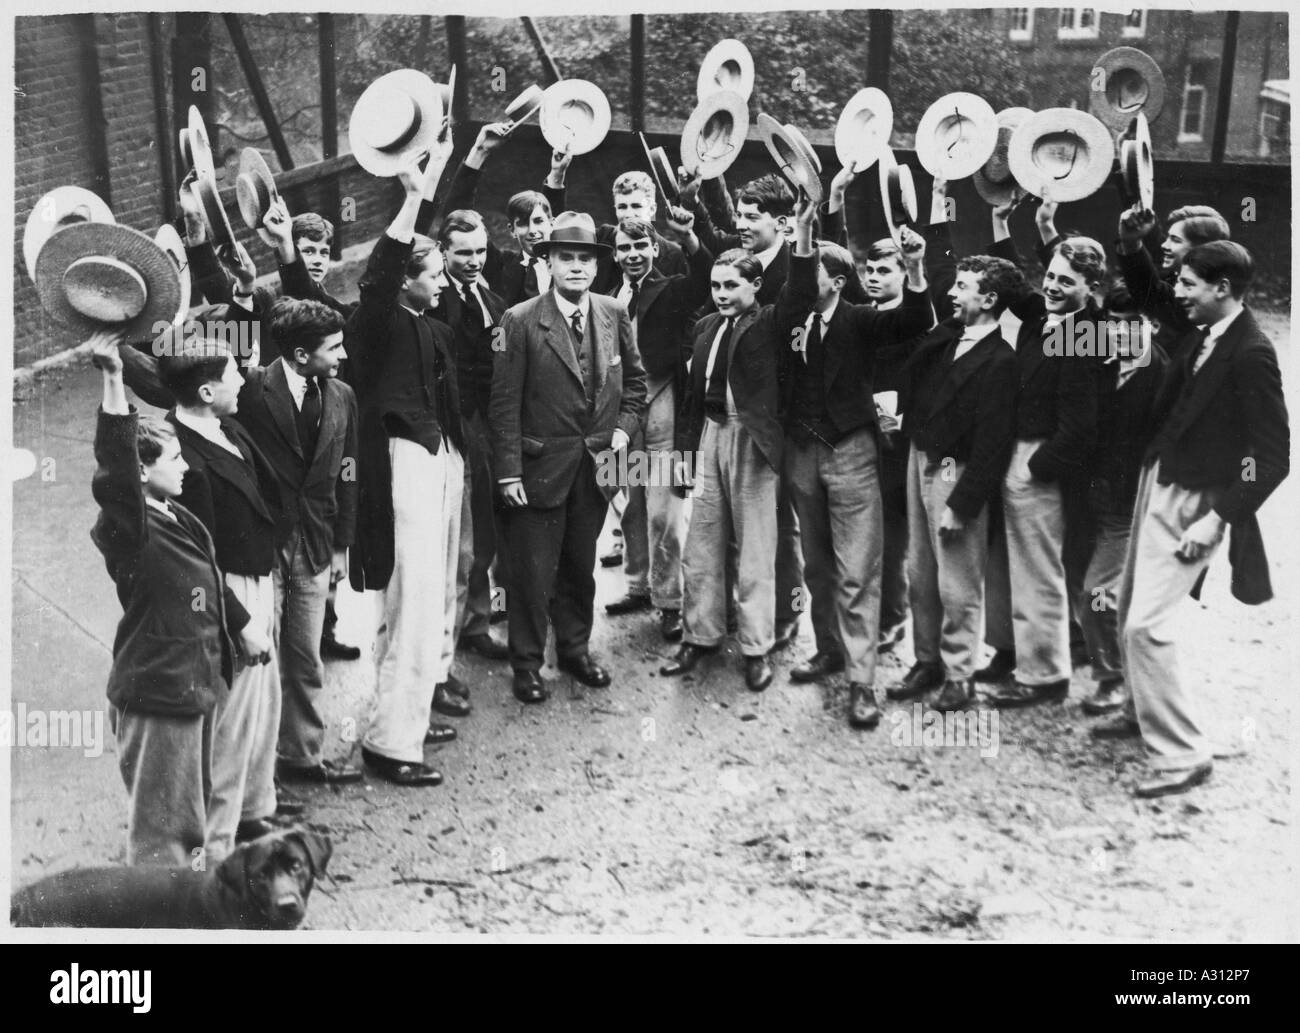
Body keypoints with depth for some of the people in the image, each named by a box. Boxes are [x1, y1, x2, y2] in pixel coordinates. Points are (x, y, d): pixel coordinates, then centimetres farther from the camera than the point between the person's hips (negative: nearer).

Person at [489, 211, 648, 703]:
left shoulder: (615, 315, 3)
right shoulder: (521, 322, -11)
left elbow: (635, 380, 16)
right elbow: (505, 403, -10)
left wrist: (625, 425, 1)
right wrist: (508, 471, -13)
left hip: (597, 462, 4)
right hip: (540, 466, -4)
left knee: (580, 566, 17)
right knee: (532, 570, 3)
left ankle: (575, 648, 33)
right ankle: (527, 663, 18)